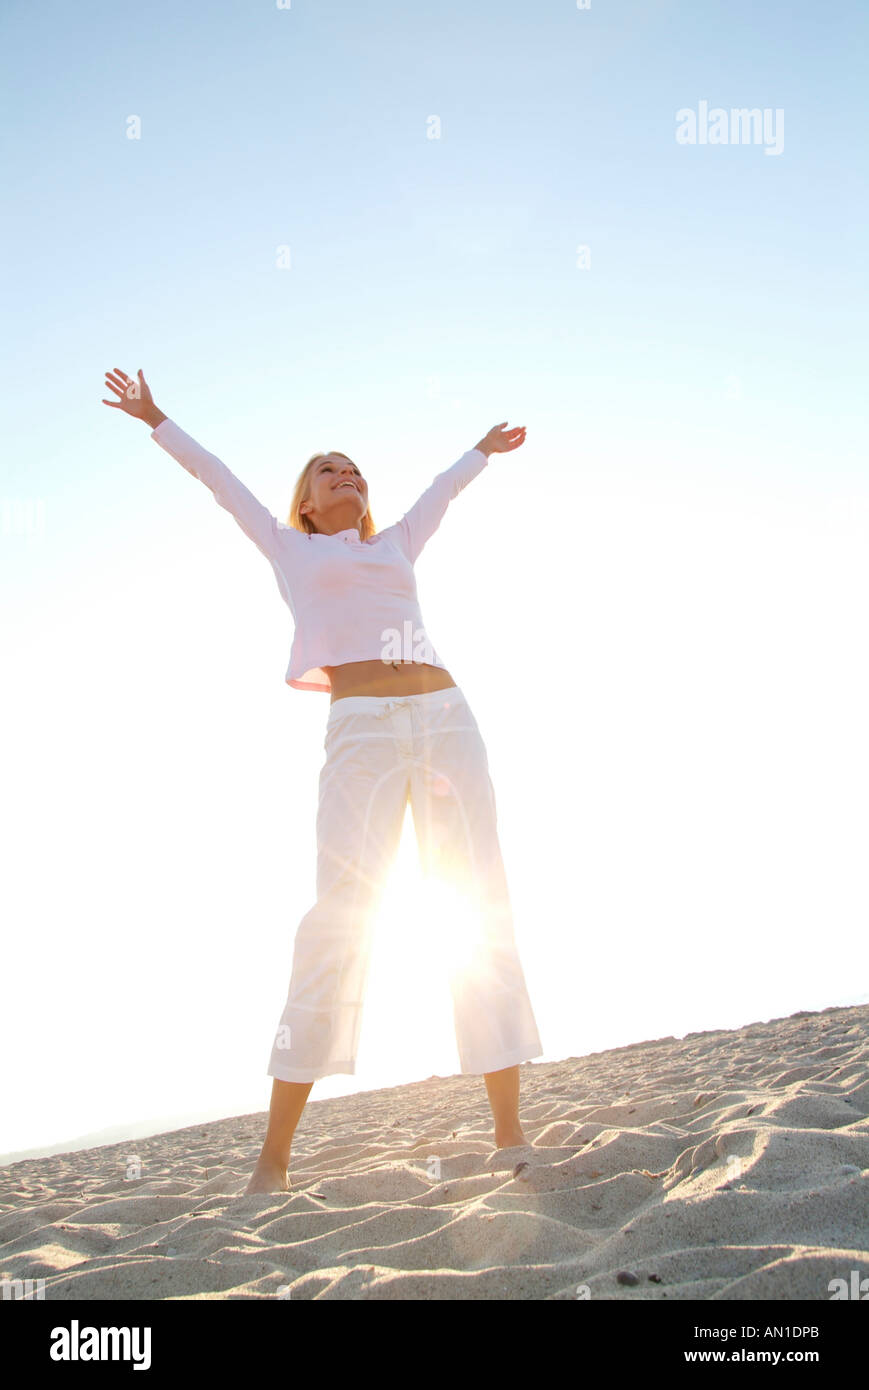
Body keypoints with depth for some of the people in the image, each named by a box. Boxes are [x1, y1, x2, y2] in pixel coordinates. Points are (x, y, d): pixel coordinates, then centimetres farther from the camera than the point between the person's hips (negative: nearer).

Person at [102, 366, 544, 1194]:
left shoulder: (395, 546, 30)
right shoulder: (290, 550, 23)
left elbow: (443, 489, 48)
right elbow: (216, 477, 33)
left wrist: (483, 449, 65)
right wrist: (155, 419, 44)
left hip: (446, 722, 4)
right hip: (362, 731, -4)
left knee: (481, 915, -3)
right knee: (338, 916, -14)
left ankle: (510, 1133, 2)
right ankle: (273, 1159, -8)